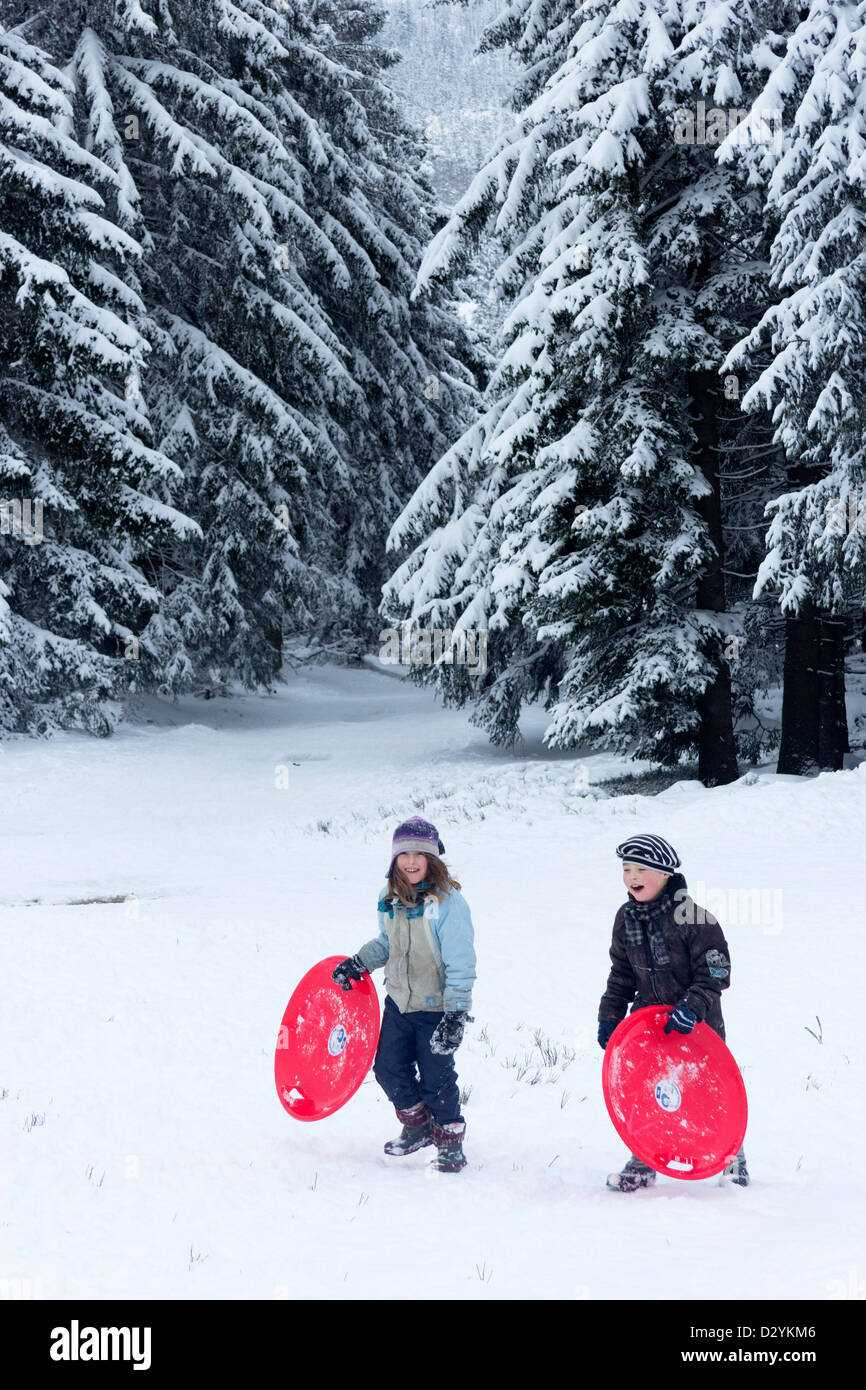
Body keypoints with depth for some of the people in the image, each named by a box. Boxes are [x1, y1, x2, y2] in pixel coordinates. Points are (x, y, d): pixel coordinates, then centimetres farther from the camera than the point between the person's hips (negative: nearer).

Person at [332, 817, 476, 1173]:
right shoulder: (390, 899, 2)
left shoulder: (448, 901, -19)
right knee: (389, 1068, 12)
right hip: (399, 1002, 6)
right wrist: (359, 962, 6)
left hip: (436, 1007, -6)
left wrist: (456, 1013, -21)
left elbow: (461, 963, -18)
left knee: (436, 1078, 0)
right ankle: (417, 1127, 35)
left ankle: (450, 1141, 21)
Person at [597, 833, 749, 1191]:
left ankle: (734, 1160, 28)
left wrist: (692, 1006, -29)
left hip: (697, 1025, -4)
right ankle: (643, 1163, 17)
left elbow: (715, 974, -17)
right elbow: (621, 976, 13)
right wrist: (609, 1017, 7)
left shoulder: (691, 917, -19)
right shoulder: (626, 919, 1)